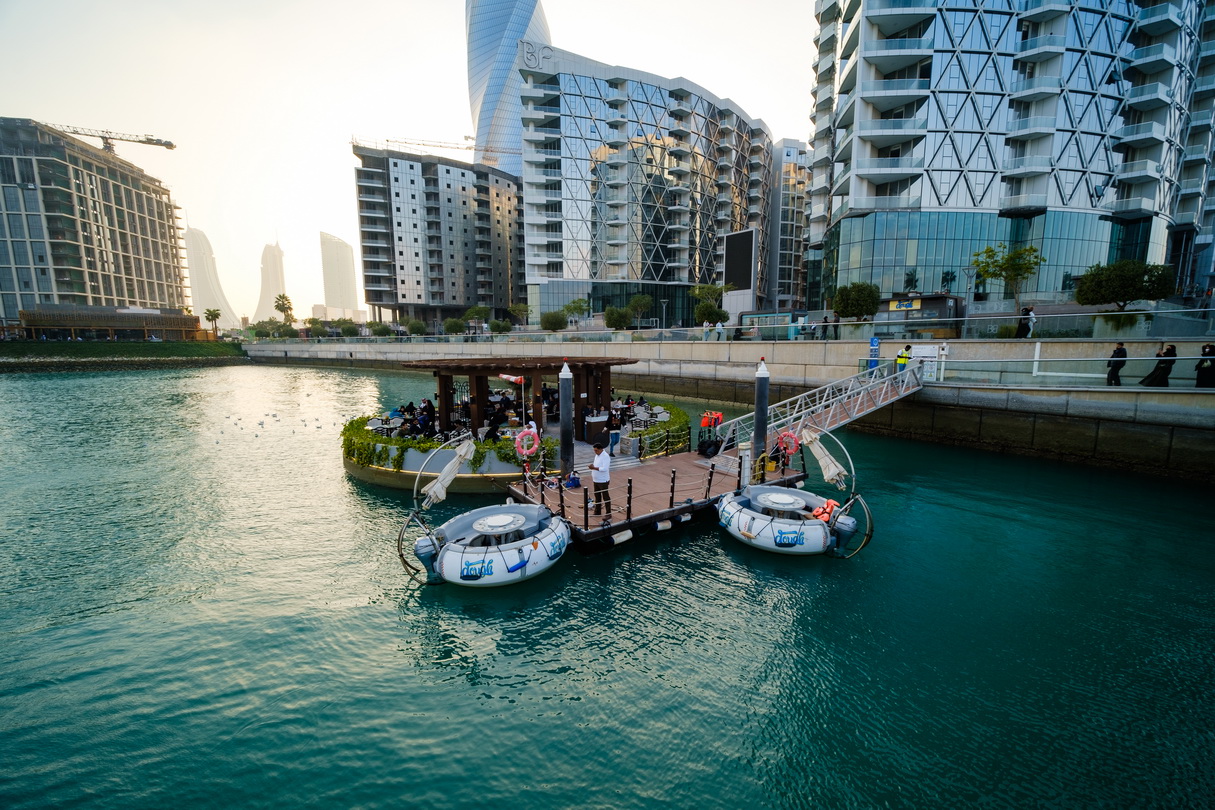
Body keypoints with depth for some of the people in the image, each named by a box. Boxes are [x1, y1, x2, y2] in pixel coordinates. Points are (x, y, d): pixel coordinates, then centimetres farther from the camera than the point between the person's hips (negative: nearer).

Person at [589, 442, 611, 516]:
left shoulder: (605, 456, -20)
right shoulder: (597, 455, 8)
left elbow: (604, 469, -28)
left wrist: (594, 468, -26)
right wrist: (592, 466, 4)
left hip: (603, 481, -9)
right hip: (596, 480, 9)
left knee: (605, 497, 1)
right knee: (597, 496, 18)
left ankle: (608, 513, 9)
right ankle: (597, 511, 30)